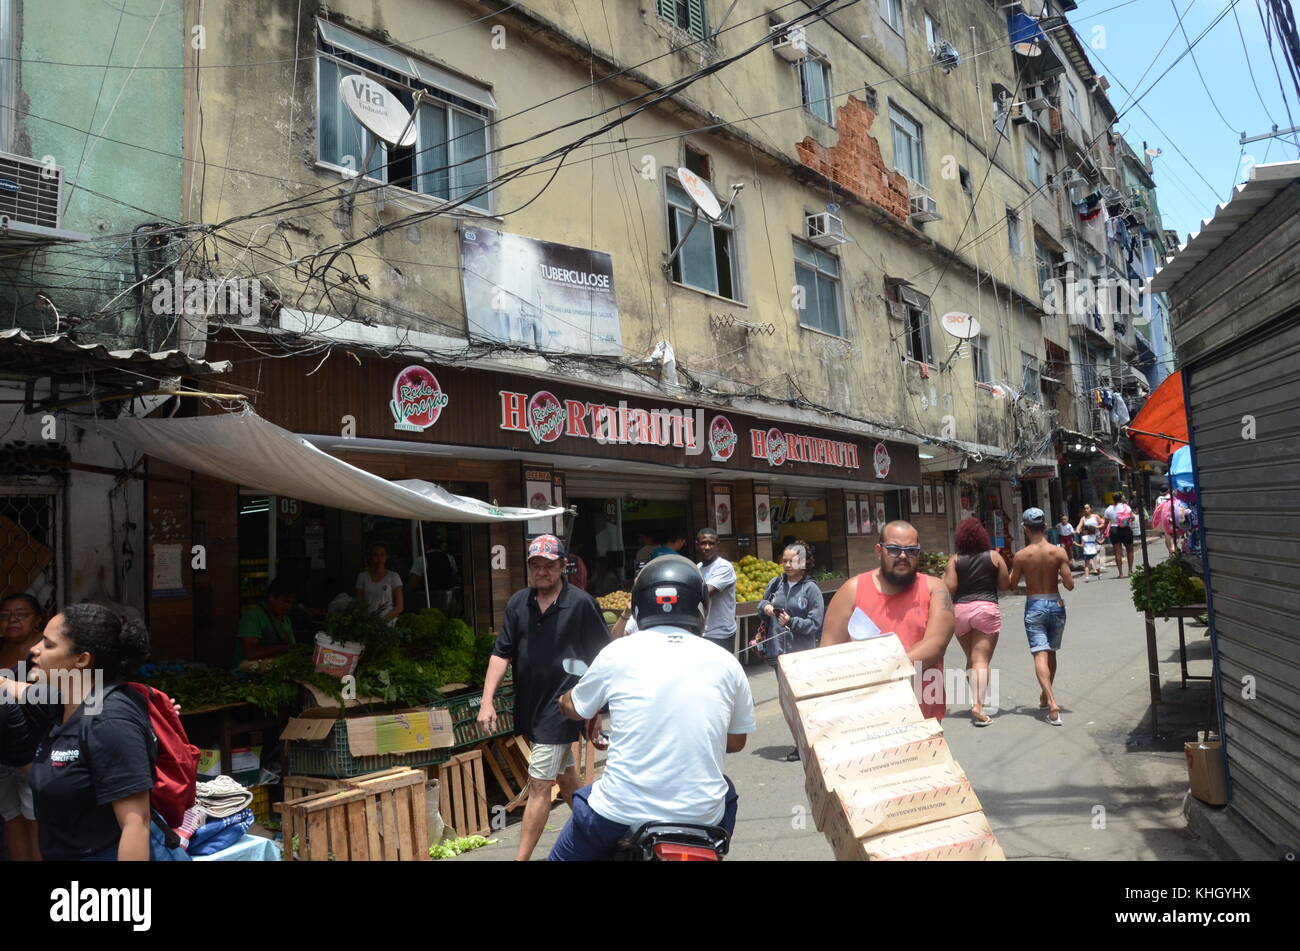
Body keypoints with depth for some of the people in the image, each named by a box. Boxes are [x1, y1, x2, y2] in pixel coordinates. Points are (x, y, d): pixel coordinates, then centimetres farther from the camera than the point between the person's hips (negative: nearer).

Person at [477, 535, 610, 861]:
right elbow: (501, 653, 2)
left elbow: (603, 659, -7)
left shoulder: (581, 603, -12)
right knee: (566, 778, 21)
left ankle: (521, 857, 4)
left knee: (539, 785, -5)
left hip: (561, 708, -6)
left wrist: (596, 708, -6)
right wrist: (487, 701, -6)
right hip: (529, 707, 6)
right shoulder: (518, 602, 2)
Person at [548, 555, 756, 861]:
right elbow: (736, 742, 12)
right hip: (702, 818, 2)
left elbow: (573, 709, 14)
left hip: (622, 814, -2)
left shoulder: (618, 653, -4)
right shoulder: (726, 663, -1)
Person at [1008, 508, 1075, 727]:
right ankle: (1045, 698, 35)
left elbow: (1011, 584, 0)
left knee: (1040, 655, -7)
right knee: (1051, 653, 19)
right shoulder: (1058, 552, -6)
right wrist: (1058, 576, 12)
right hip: (1055, 605, 3)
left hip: (1034, 606, -3)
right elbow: (1070, 585, -8)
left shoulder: (1021, 556, -8)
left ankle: (1052, 703, -24)